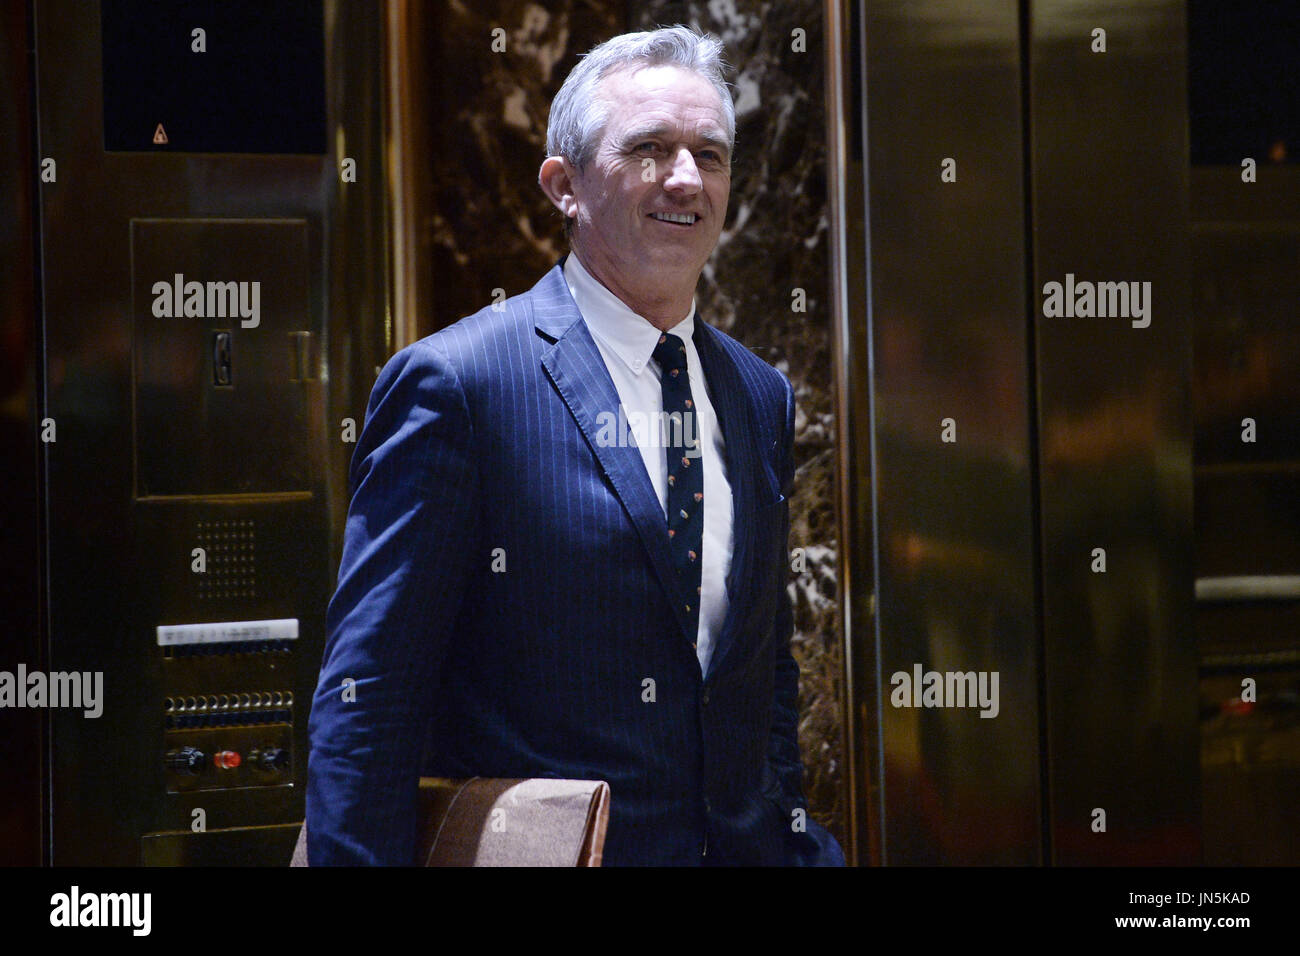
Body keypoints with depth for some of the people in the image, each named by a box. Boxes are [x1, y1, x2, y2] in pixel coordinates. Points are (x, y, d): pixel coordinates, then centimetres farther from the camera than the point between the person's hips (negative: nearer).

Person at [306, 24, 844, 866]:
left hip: (743, 847, 6)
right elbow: (365, 699, -14)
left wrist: (791, 836, 8)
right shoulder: (454, 382, -11)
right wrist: (360, 853, -19)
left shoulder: (760, 397, 9)